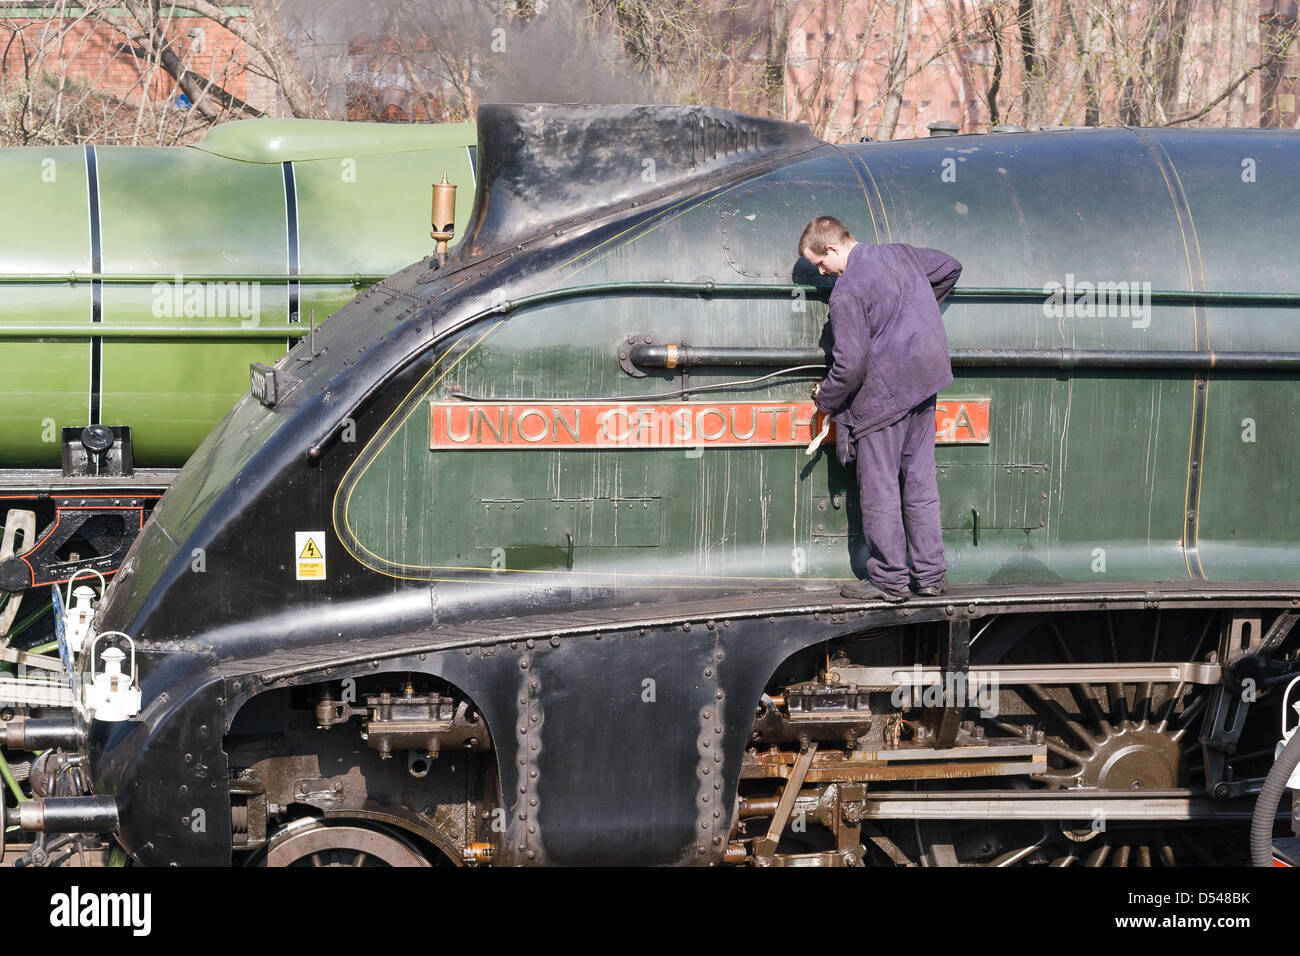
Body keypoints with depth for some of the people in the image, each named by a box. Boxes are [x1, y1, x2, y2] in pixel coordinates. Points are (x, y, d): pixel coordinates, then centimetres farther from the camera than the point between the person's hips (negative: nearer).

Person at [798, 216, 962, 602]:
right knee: (920, 481, 13)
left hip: (882, 396, -8)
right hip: (925, 383, 8)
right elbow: (950, 267, 26)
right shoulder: (901, 254, 7)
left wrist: (826, 398, -2)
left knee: (879, 490, 2)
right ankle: (930, 575, 16)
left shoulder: (846, 292, -17)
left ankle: (888, 580, 6)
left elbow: (851, 362, -19)